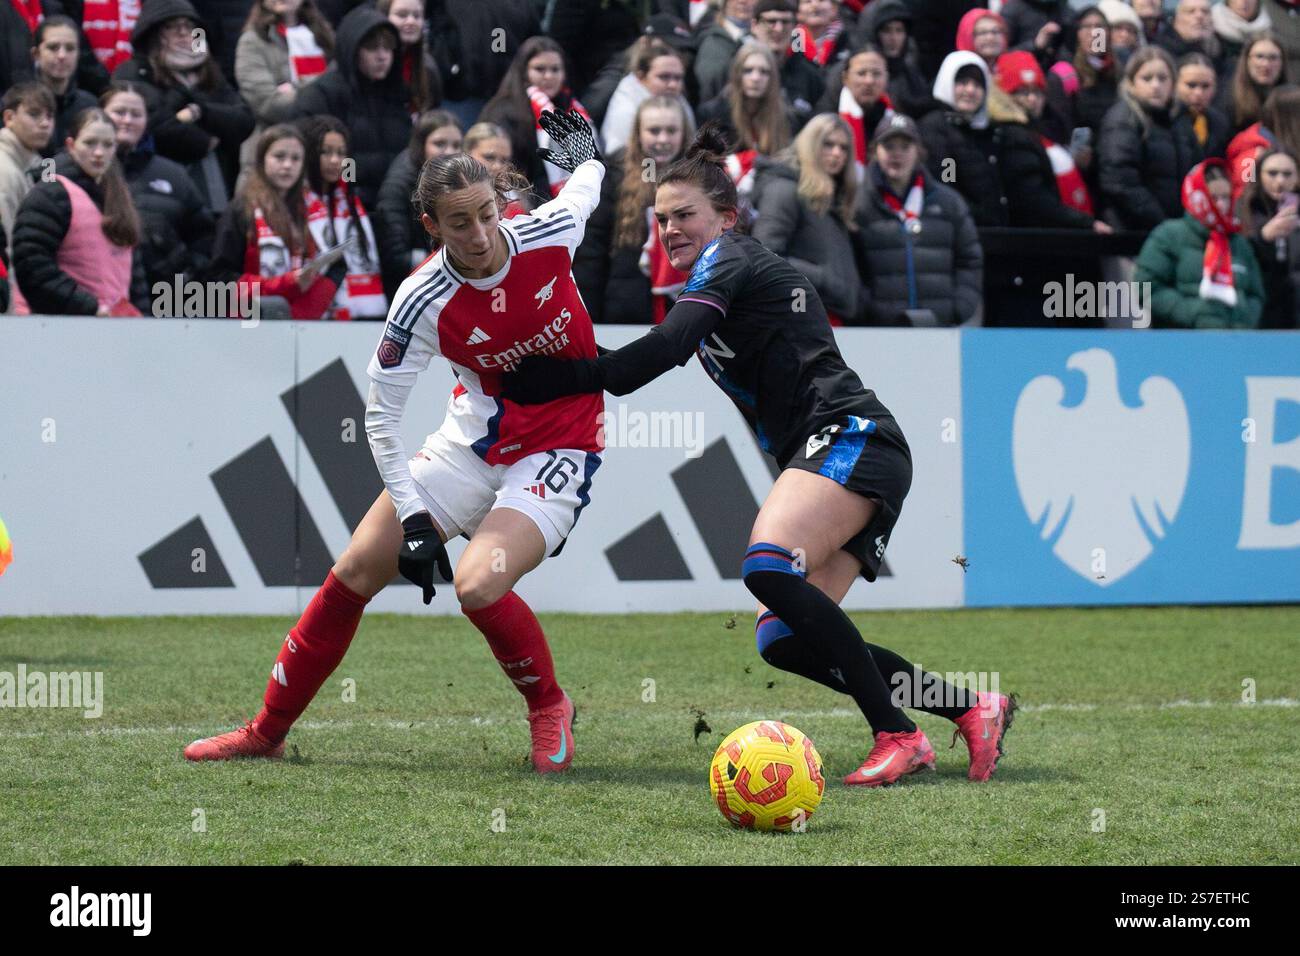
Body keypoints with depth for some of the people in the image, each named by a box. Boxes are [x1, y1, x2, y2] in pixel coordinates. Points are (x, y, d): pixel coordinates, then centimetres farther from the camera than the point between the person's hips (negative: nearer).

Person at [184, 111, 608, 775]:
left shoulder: (549, 234, -20)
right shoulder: (424, 302, -19)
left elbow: (586, 188, 6)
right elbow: (381, 410, -9)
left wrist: (585, 156, 30)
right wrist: (413, 516, -15)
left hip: (560, 447, -2)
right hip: (475, 438, 3)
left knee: (478, 584, -25)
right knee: (357, 570, 1)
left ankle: (550, 708, 3)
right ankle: (267, 731, 17)